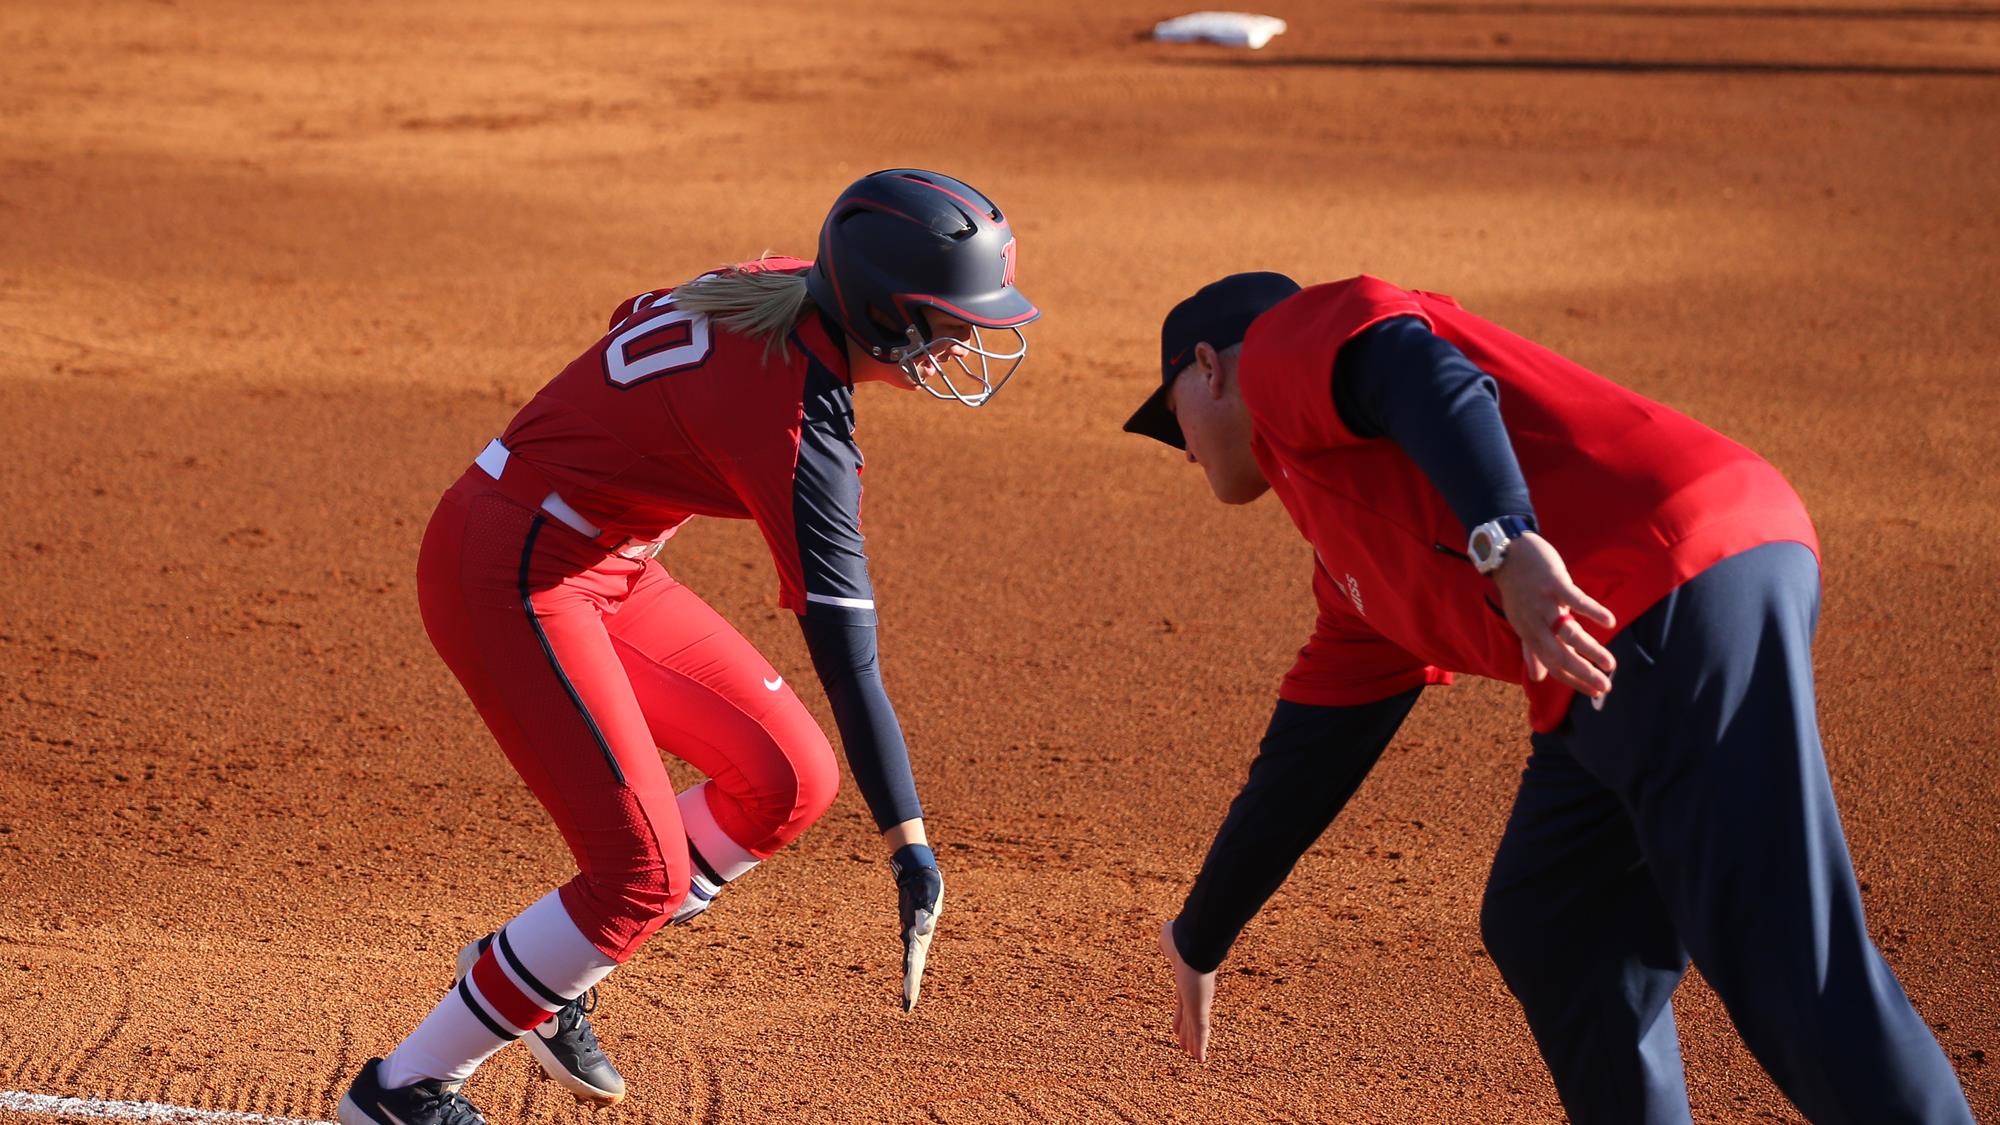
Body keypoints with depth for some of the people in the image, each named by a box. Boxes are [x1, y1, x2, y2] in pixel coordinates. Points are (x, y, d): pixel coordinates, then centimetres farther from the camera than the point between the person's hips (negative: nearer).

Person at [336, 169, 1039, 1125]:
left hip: (603, 564, 10)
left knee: (789, 782, 7)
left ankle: (541, 978, 19)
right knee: (646, 877, -11)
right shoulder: (801, 422, -26)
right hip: (510, 575, -10)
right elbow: (845, 653, -30)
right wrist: (909, 844, -32)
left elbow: (634, 325, 15)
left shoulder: (774, 290, -2)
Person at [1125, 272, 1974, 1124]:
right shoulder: (1352, 561, 34)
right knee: (1546, 935, 19)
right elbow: (1306, 762, 41)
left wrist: (1506, 540, -27)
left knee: (1789, 961, -15)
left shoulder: (1286, 343, 11)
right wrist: (1201, 939, 50)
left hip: (1688, 583, -10)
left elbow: (1421, 374, -12)